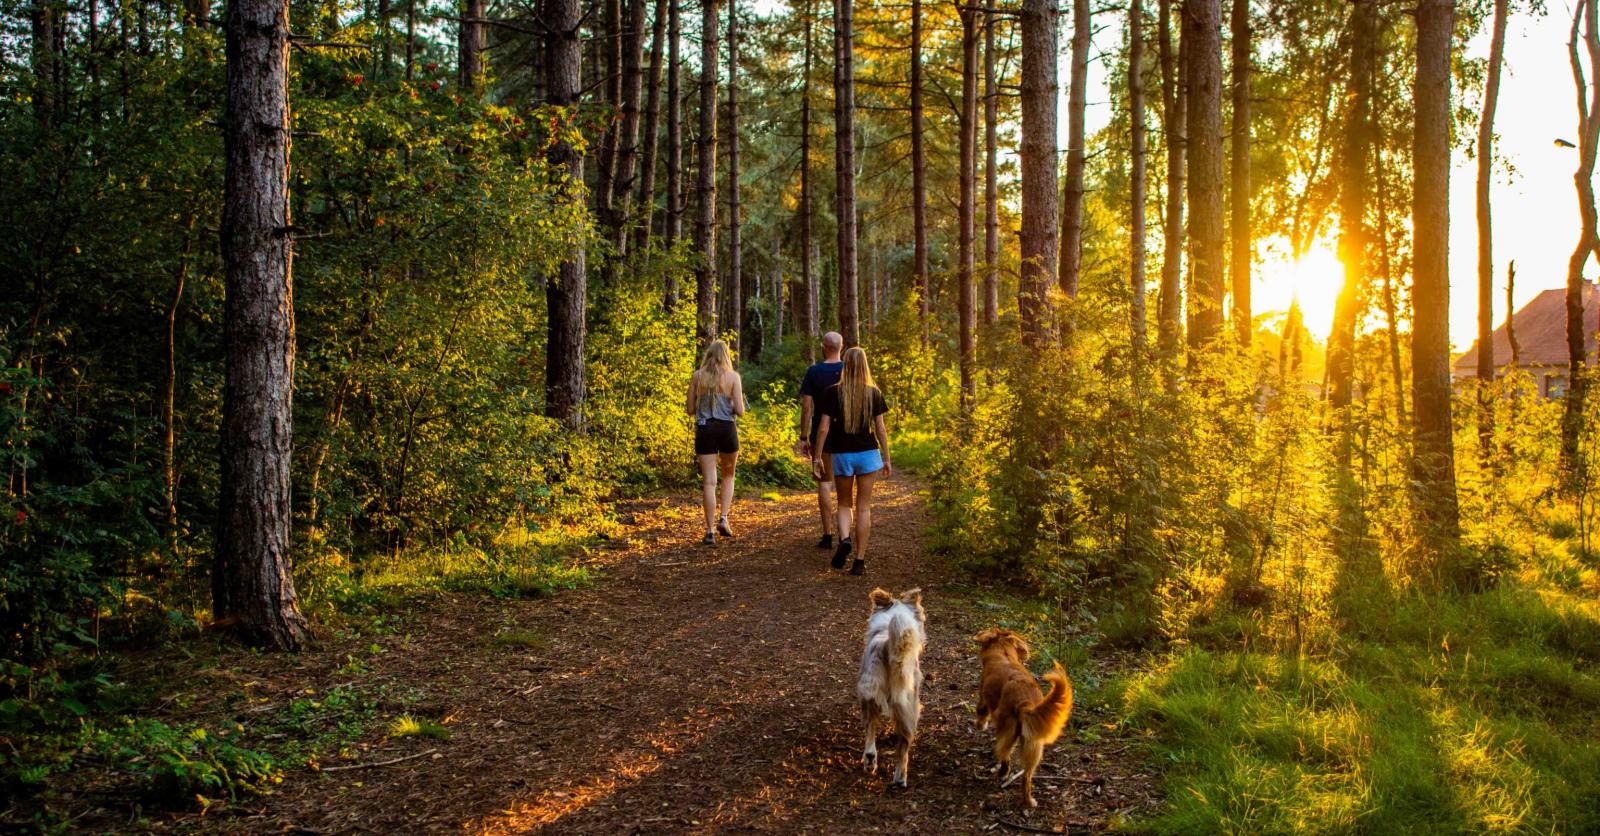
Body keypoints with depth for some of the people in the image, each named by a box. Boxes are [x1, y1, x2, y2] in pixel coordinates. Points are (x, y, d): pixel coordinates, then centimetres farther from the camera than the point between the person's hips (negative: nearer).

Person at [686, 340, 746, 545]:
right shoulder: (733, 377, -3)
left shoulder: (697, 377, 1)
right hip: (727, 428, 0)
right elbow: (740, 410, -6)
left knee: (709, 482, 2)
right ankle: (724, 518, 8)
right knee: (728, 476, 22)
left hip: (705, 430, 1)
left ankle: (710, 531, -1)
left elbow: (690, 409, 4)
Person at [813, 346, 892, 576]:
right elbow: (881, 429, 0)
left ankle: (844, 539, -13)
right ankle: (860, 560, 5)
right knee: (864, 507, 6)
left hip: (842, 455, 0)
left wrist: (817, 457, 2)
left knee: (844, 504, 15)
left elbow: (823, 428, -6)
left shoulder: (833, 392, -5)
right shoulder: (873, 393, -2)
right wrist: (887, 459, 8)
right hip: (868, 454, 0)